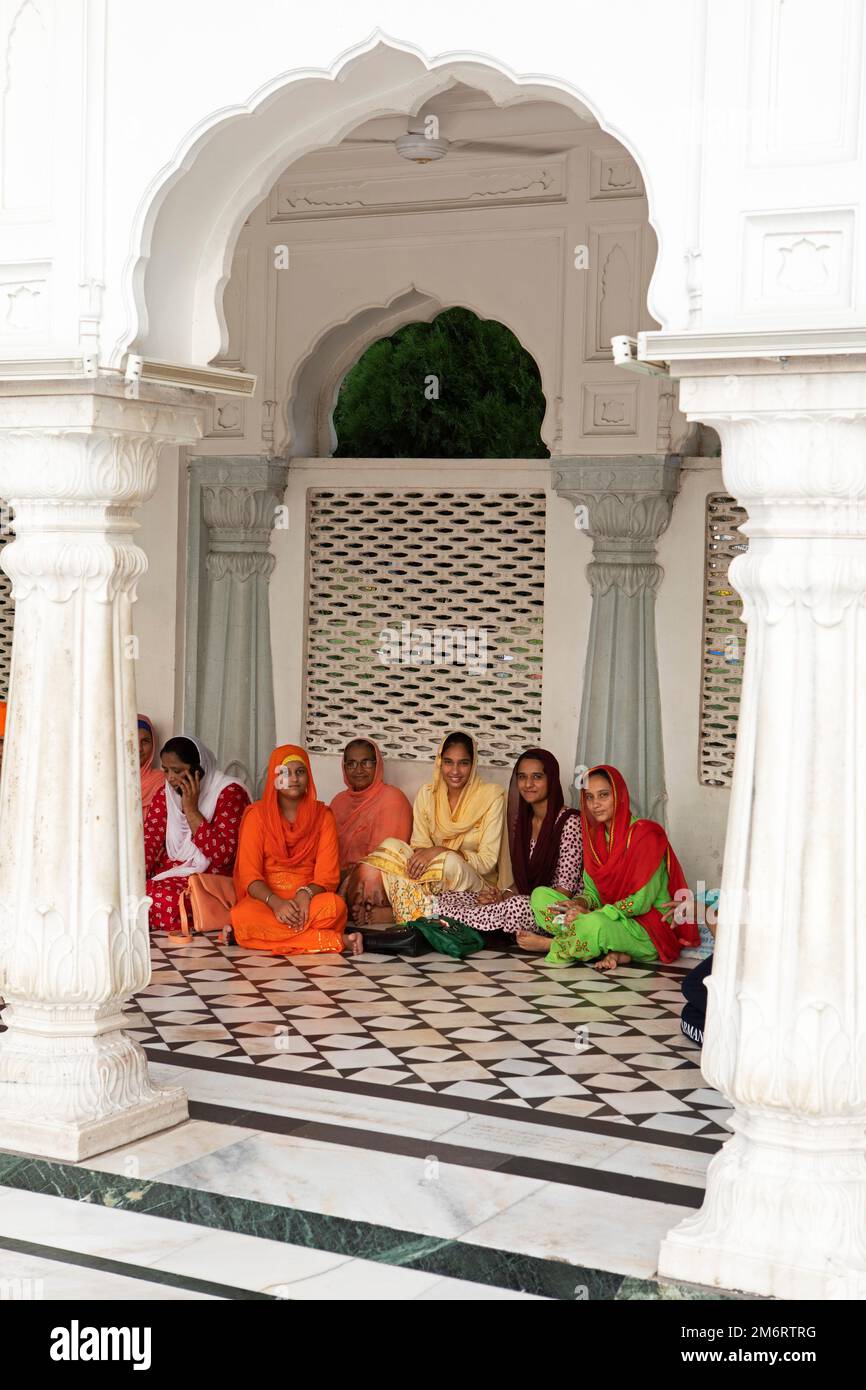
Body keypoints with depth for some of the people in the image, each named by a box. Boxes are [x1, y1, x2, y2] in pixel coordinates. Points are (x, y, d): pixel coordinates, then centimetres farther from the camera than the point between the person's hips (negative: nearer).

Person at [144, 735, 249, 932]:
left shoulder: (230, 793, -10)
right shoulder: (165, 794, 9)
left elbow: (222, 854, -19)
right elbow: (149, 841, 0)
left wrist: (191, 810, -19)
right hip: (168, 875, 5)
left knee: (163, 901, -33)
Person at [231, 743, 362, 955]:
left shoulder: (322, 815, 6)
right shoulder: (256, 814, 3)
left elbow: (328, 874, -1)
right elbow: (249, 874, -6)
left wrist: (306, 894, -24)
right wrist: (275, 902, -25)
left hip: (307, 898, 0)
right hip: (265, 898, 0)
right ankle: (333, 938, -31)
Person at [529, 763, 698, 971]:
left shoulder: (645, 834, -14)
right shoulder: (595, 835, 9)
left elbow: (642, 901, -17)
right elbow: (592, 892, 12)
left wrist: (589, 913, -22)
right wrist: (579, 905, -12)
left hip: (649, 928, -8)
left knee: (595, 924, -39)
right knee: (540, 895, -2)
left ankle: (547, 944, -6)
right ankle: (612, 953, -16)